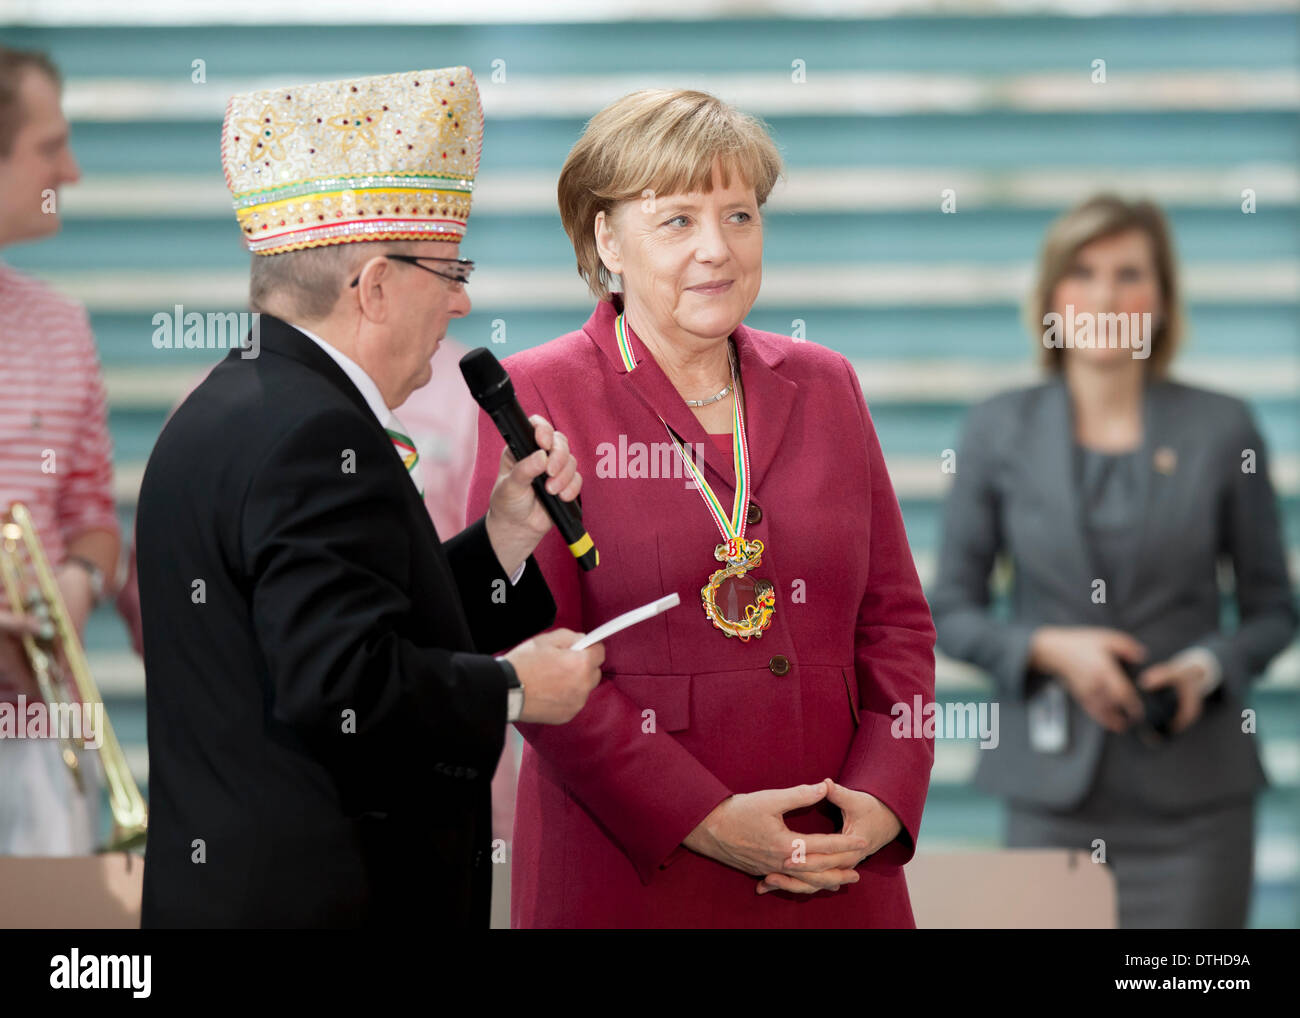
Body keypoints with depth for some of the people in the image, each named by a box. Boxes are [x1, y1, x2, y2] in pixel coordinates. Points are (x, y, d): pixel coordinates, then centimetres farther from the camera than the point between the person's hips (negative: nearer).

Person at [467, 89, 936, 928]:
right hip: (627, 881, -4)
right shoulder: (539, 396, -3)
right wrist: (702, 819, -15)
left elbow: (896, 617, 12)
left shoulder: (824, 386, 11)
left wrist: (884, 798, -5)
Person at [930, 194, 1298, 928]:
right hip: (1052, 789, 1)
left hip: (1192, 795, -1)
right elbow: (953, 613, 9)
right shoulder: (1000, 431, 6)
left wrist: (1209, 667, -10)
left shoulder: (1222, 427, 4)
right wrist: (1049, 648, -9)